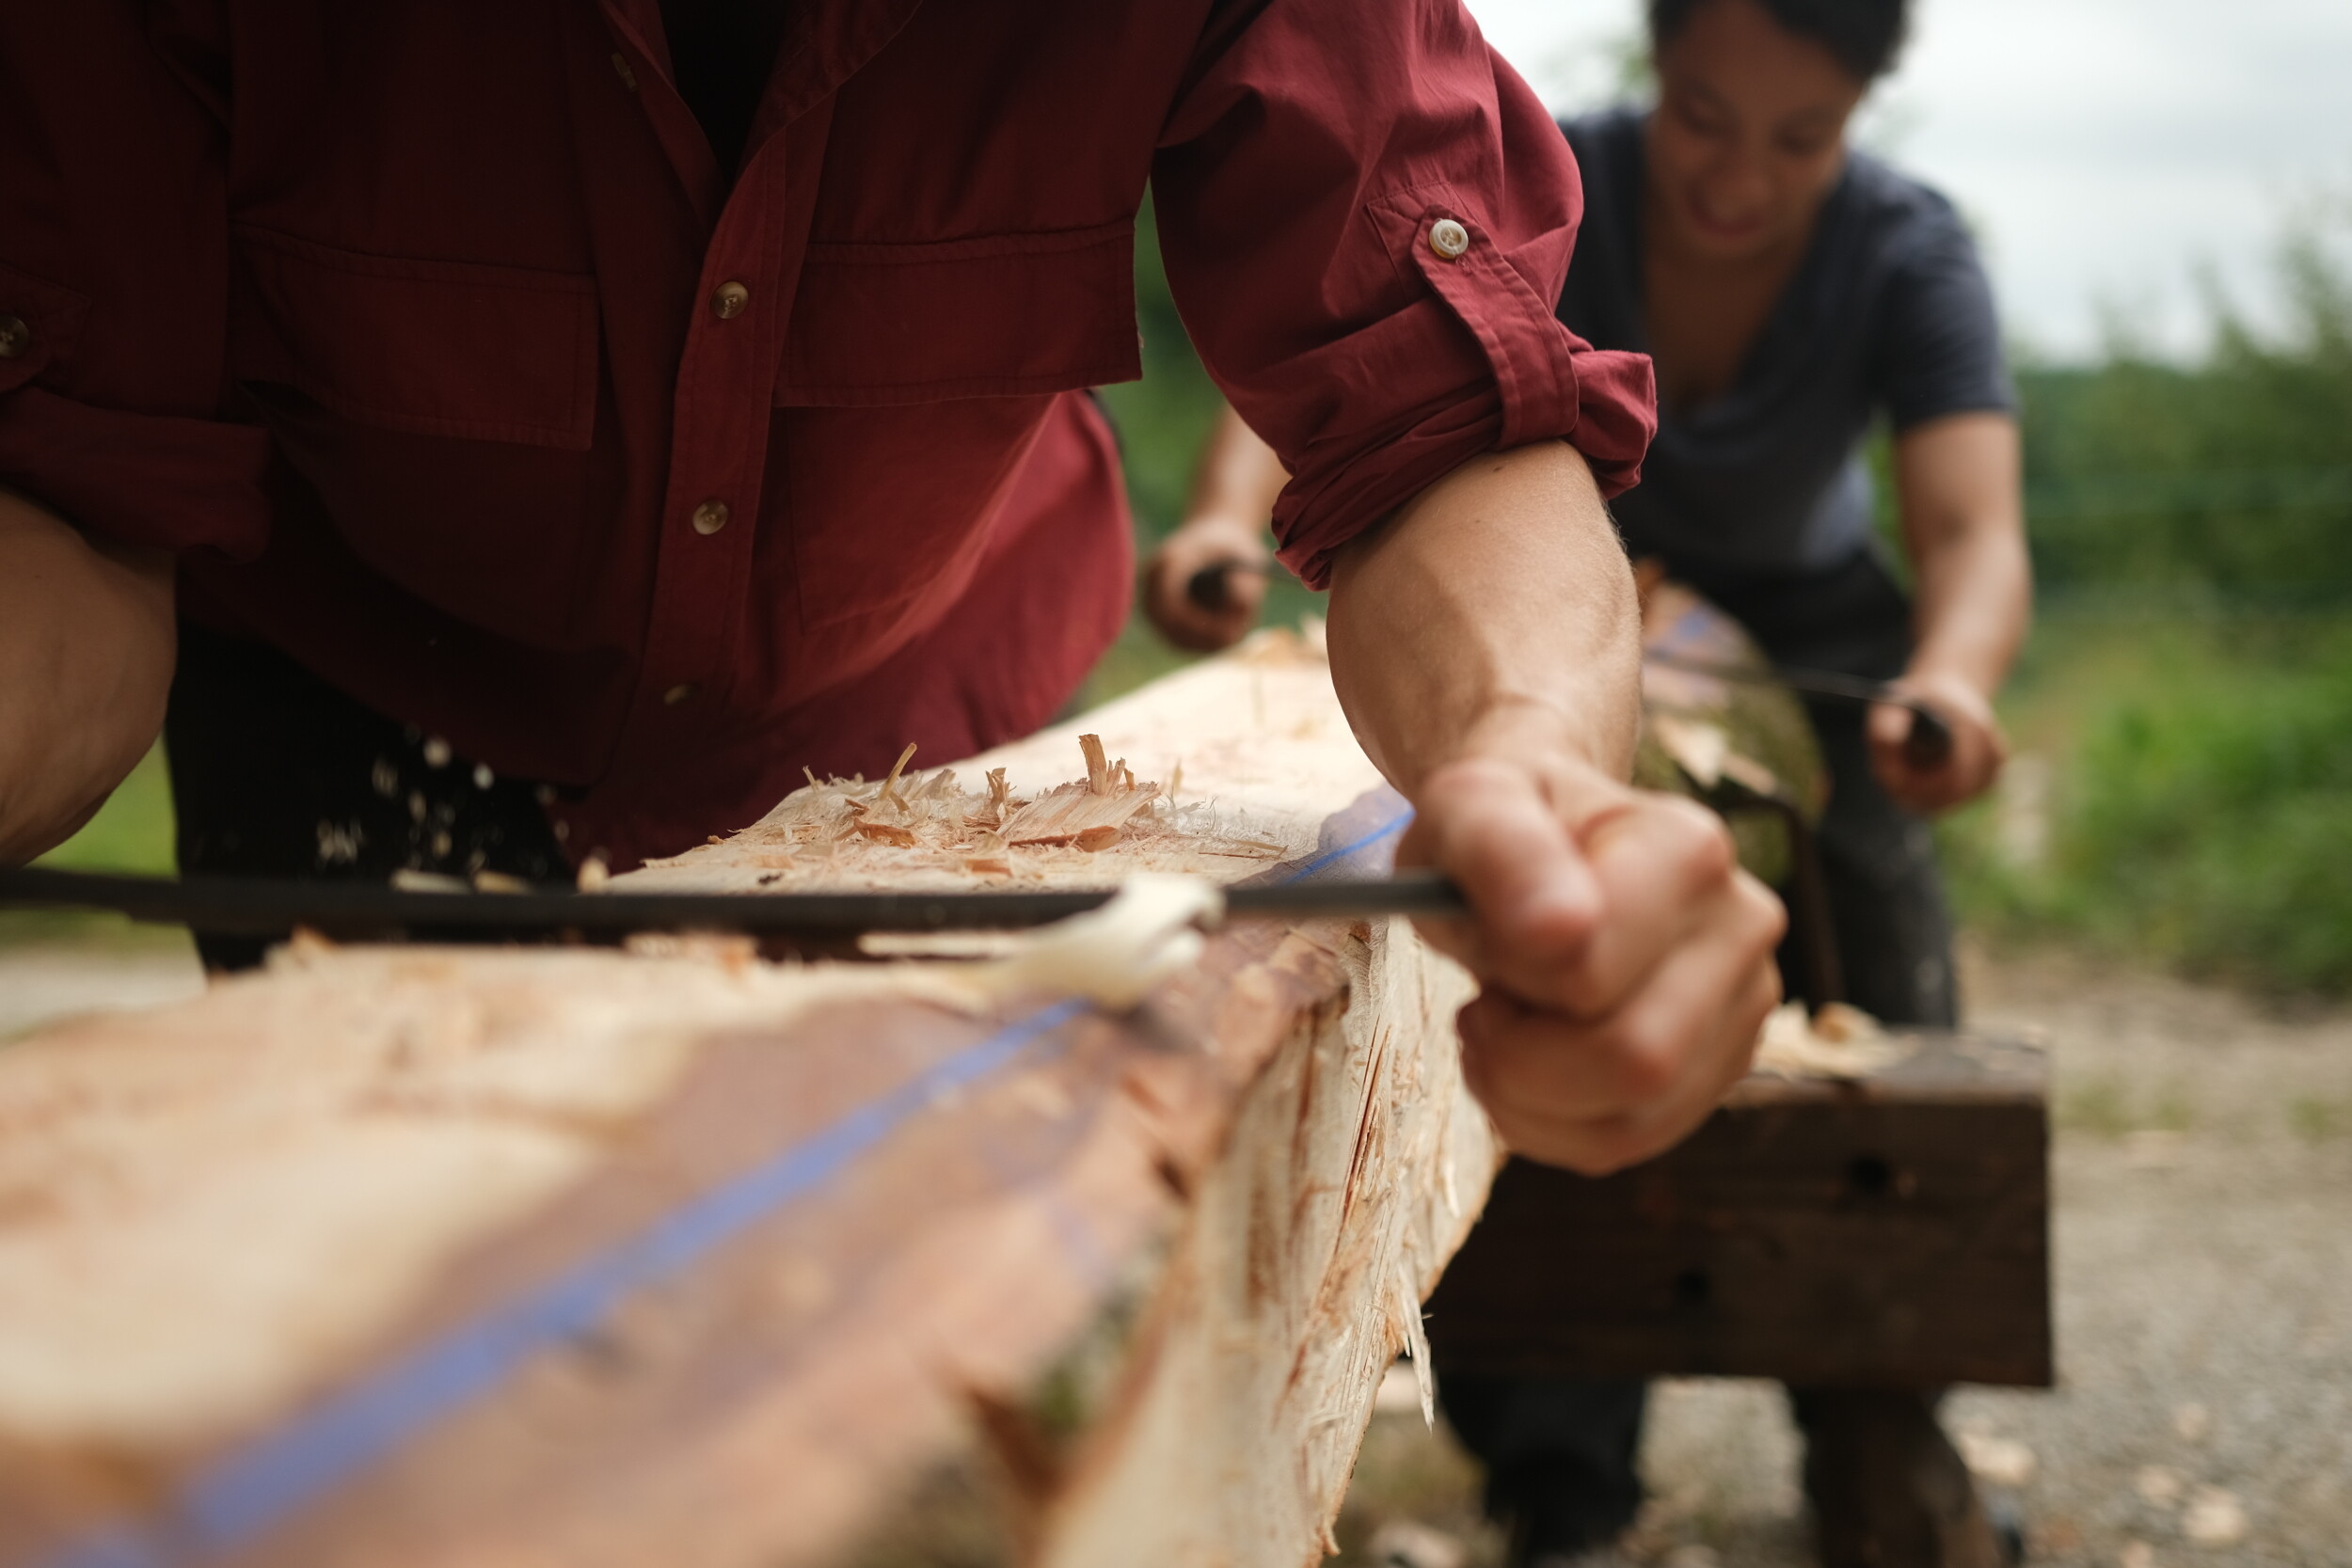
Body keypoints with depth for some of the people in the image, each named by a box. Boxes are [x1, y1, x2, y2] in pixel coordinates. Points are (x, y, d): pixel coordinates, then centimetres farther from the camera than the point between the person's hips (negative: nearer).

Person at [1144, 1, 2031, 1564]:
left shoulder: (1908, 254, -26)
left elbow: (1976, 535, -39)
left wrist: (1951, 682, -62)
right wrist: (1230, 514, -61)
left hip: (1805, 631, 1)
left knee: (1874, 1014, -3)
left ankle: (1875, 1430, 19)